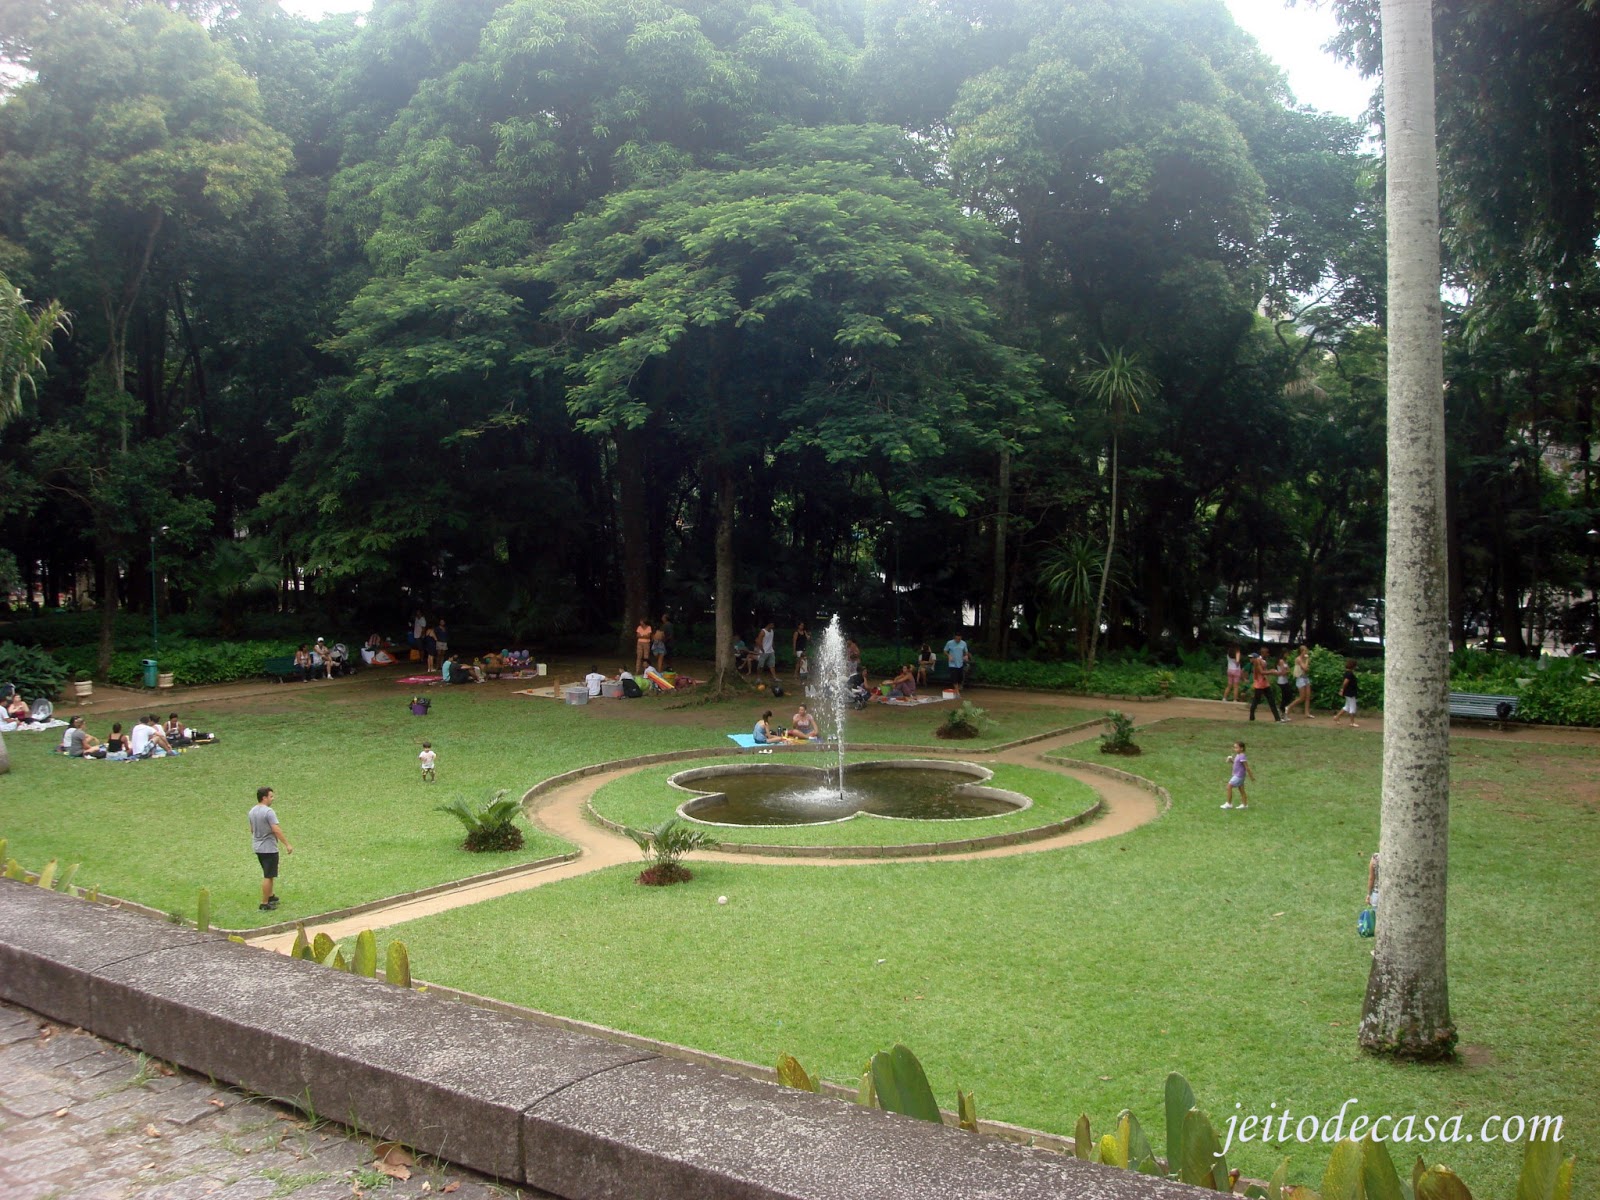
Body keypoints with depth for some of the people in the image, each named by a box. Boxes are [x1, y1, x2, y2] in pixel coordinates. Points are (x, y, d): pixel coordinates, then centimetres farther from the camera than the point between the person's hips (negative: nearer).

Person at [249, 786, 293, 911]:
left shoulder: (252, 811, 7)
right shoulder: (268, 811, -20)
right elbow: (276, 830, -24)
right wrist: (287, 844, -19)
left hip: (258, 848, 9)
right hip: (269, 848, -9)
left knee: (269, 874, 23)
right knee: (268, 876, -1)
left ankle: (271, 896, 33)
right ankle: (265, 904, 2)